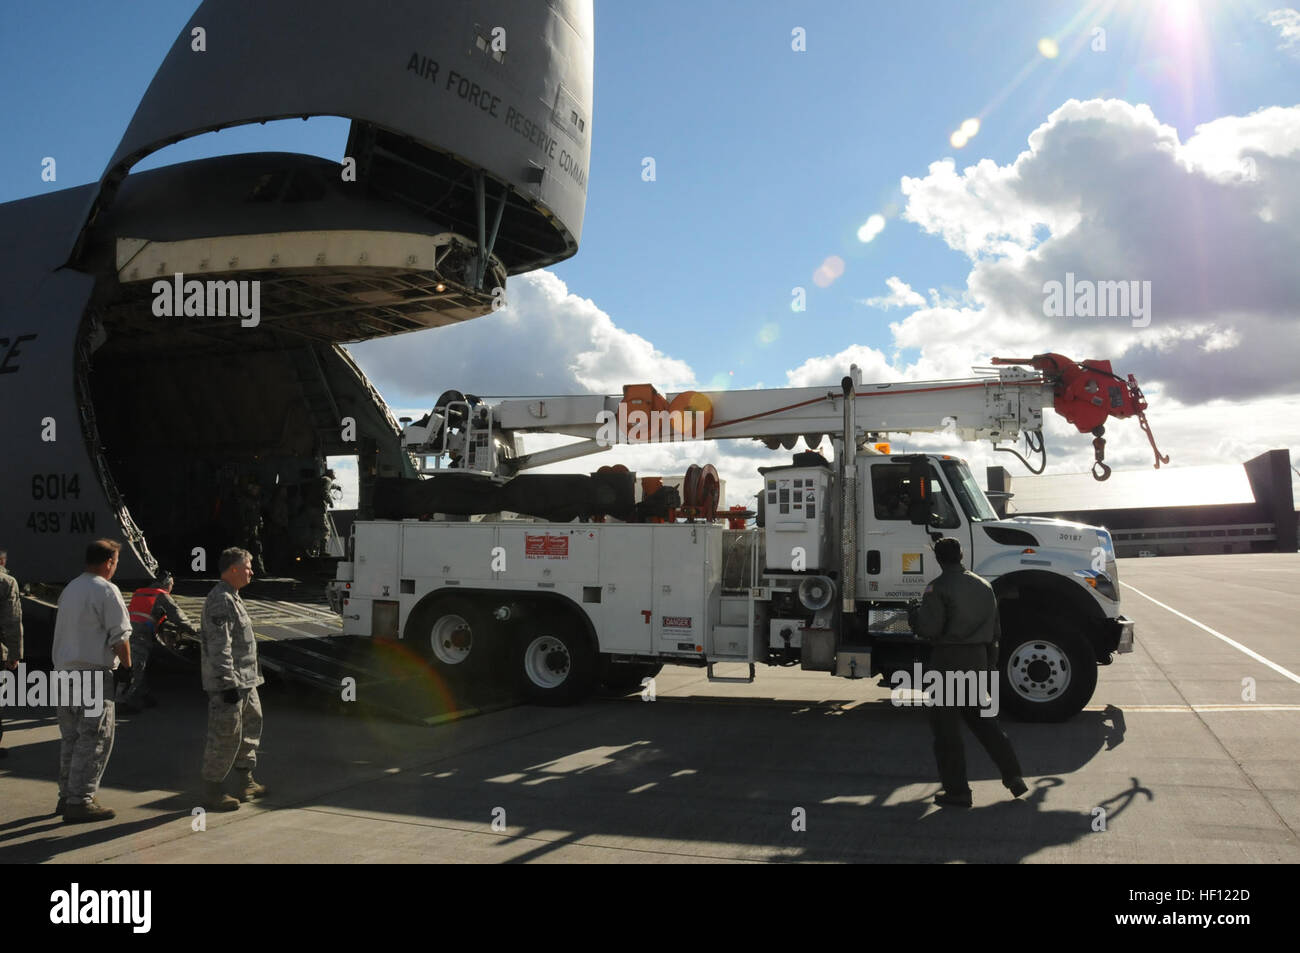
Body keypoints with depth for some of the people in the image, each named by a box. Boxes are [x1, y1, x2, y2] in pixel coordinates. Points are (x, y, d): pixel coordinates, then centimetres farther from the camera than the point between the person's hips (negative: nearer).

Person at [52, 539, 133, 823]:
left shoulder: (70, 589, 15)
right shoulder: (106, 591, -12)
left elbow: (65, 630, 19)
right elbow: (120, 636, -14)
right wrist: (126, 666, -2)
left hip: (64, 672, 9)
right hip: (94, 673, -9)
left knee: (70, 738, 16)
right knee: (94, 740, -3)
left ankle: (67, 796, 23)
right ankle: (80, 801, -2)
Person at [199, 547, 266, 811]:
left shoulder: (232, 598, 16)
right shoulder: (220, 601, -18)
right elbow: (219, 647, -23)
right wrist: (229, 684, -24)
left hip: (244, 681, 11)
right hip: (227, 683, -11)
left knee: (252, 724, 17)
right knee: (225, 736, -4)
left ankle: (246, 782, 28)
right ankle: (212, 792, 8)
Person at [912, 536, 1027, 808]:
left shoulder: (938, 588, -13)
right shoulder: (984, 586, 9)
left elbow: (929, 630, -20)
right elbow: (994, 631, 13)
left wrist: (918, 616, 1)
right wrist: (991, 666, 21)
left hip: (948, 660, -7)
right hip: (978, 658, 7)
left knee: (946, 726, 2)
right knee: (981, 717, 22)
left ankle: (957, 790, 5)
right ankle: (1012, 775, 21)